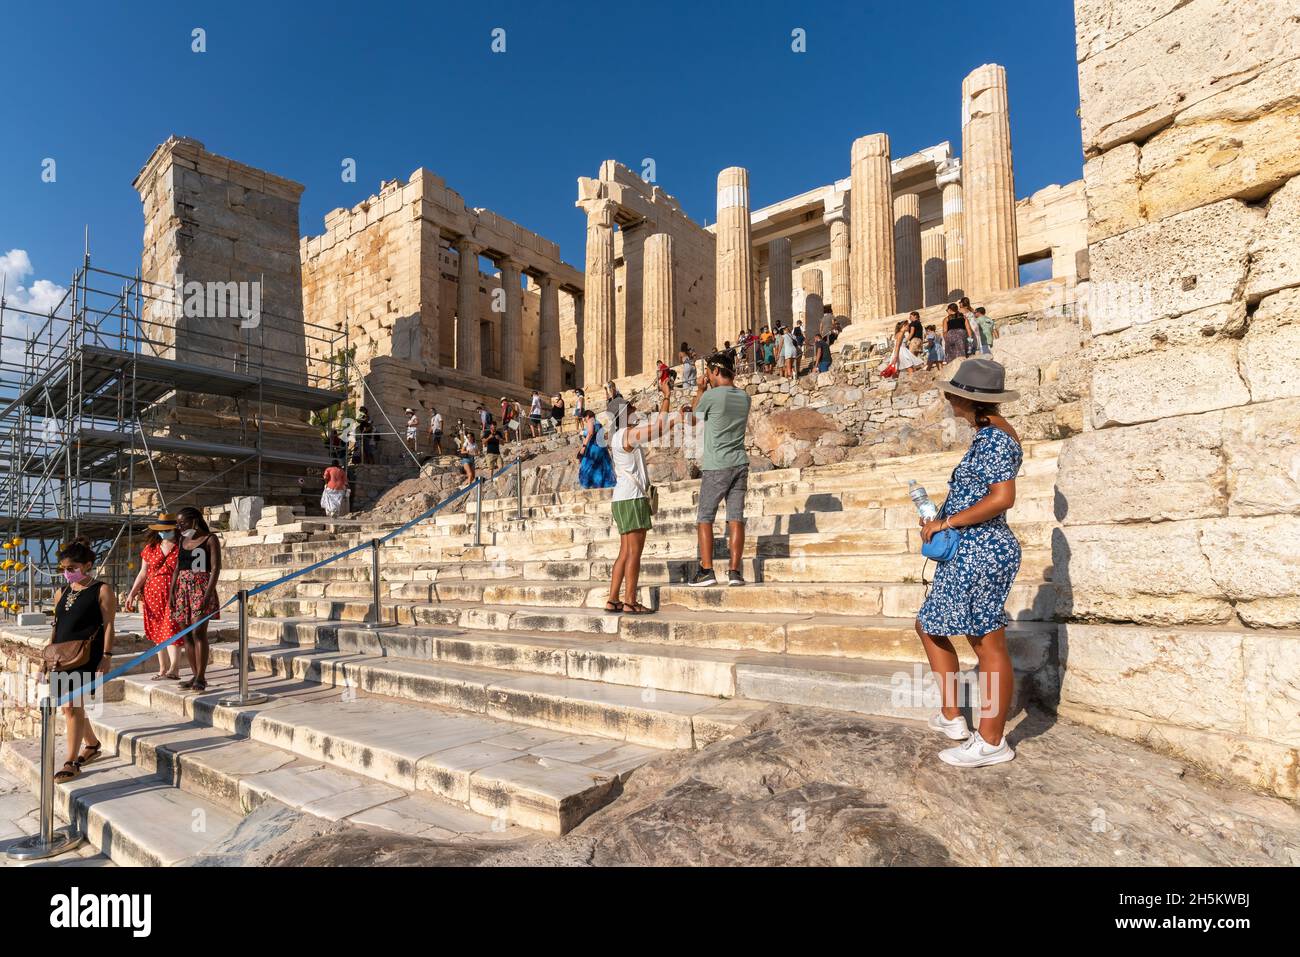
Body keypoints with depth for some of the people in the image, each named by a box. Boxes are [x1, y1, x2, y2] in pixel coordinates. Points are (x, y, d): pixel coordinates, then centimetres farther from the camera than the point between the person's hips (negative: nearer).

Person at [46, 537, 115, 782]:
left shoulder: (102, 590, -5)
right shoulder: (62, 592, 14)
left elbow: (108, 626, -9)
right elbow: (55, 626, 20)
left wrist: (107, 656, -15)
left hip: (86, 656, -7)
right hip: (62, 655, 7)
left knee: (72, 705, -11)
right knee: (69, 706, 13)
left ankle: (71, 763, -3)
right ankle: (92, 744, 33)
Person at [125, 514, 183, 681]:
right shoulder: (150, 548, 11)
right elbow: (143, 573, 14)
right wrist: (132, 593, 5)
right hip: (153, 593, 5)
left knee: (171, 630, -13)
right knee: (158, 632, 8)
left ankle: (174, 669, -16)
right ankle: (163, 669, 15)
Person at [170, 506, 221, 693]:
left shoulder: (210, 539, -3)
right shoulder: (183, 540, 16)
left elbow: (215, 569, -9)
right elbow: (177, 568, 17)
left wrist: (207, 594, -18)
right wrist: (172, 592, 7)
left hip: (201, 588, -7)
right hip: (182, 589, 7)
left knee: (198, 632, -12)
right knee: (186, 634, 5)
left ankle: (201, 677, -9)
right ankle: (195, 675, 11)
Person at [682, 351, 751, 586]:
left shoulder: (711, 395, -9)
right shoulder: (744, 397, 9)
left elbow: (693, 419, 8)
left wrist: (700, 390, 15)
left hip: (716, 466, -5)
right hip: (740, 464, 5)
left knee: (704, 518, 3)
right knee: (736, 518, 3)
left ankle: (706, 570, 0)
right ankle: (735, 571, 2)